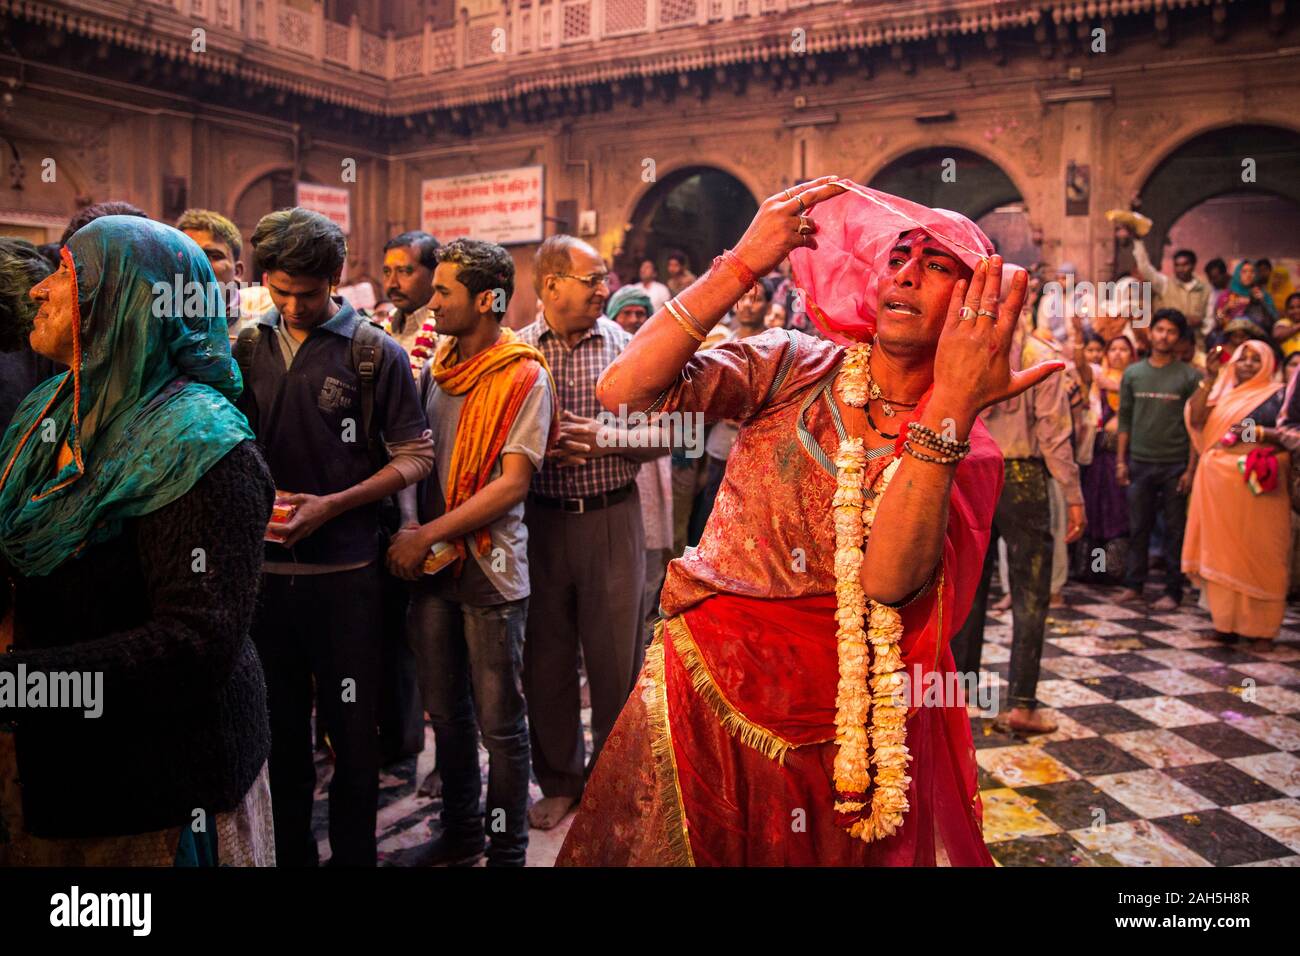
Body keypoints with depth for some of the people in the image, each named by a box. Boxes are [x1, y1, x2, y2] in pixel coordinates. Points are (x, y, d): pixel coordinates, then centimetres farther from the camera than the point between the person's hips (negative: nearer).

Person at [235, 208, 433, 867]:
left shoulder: (375, 354, -3)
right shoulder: (246, 350, 7)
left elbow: (416, 457, -4)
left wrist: (331, 505, -14)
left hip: (344, 569, -3)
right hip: (263, 565, 3)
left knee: (350, 726, 7)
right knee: (280, 725, 14)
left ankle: (354, 853, 25)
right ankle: (290, 851, 31)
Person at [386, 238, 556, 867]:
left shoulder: (524, 379, -10)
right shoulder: (435, 368, 9)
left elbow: (512, 485, -16)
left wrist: (428, 535, -17)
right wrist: (409, 523, -3)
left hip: (489, 568, -6)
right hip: (430, 566, 6)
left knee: (499, 723, 5)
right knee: (445, 712, 17)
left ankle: (507, 850, 22)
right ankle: (460, 832, 36)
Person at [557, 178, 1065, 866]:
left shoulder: (966, 451, -6)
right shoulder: (792, 366, -4)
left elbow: (887, 580, -26)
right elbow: (623, 390, -19)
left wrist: (951, 407, -34)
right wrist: (745, 263, -21)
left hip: (834, 734, 0)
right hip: (703, 687, 1)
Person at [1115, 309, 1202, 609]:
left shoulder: (1189, 376, 1)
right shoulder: (1132, 373, 7)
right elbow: (1124, 420, 9)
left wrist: (1191, 468, -7)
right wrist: (1120, 460, 3)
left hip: (1174, 464, -2)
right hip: (1139, 462, 2)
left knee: (1174, 530, 4)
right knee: (1138, 528, 7)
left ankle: (1172, 591, 10)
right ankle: (1133, 585, 17)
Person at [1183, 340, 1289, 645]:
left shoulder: (1276, 395, 3)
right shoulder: (1221, 392, 16)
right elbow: (1196, 420, 1)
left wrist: (1258, 433, -18)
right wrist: (1209, 380, -3)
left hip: (1257, 484, -4)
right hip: (1219, 481, 4)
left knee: (1257, 552, 0)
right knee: (1223, 550, 6)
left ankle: (1259, 624, 7)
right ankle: (1227, 620, 13)